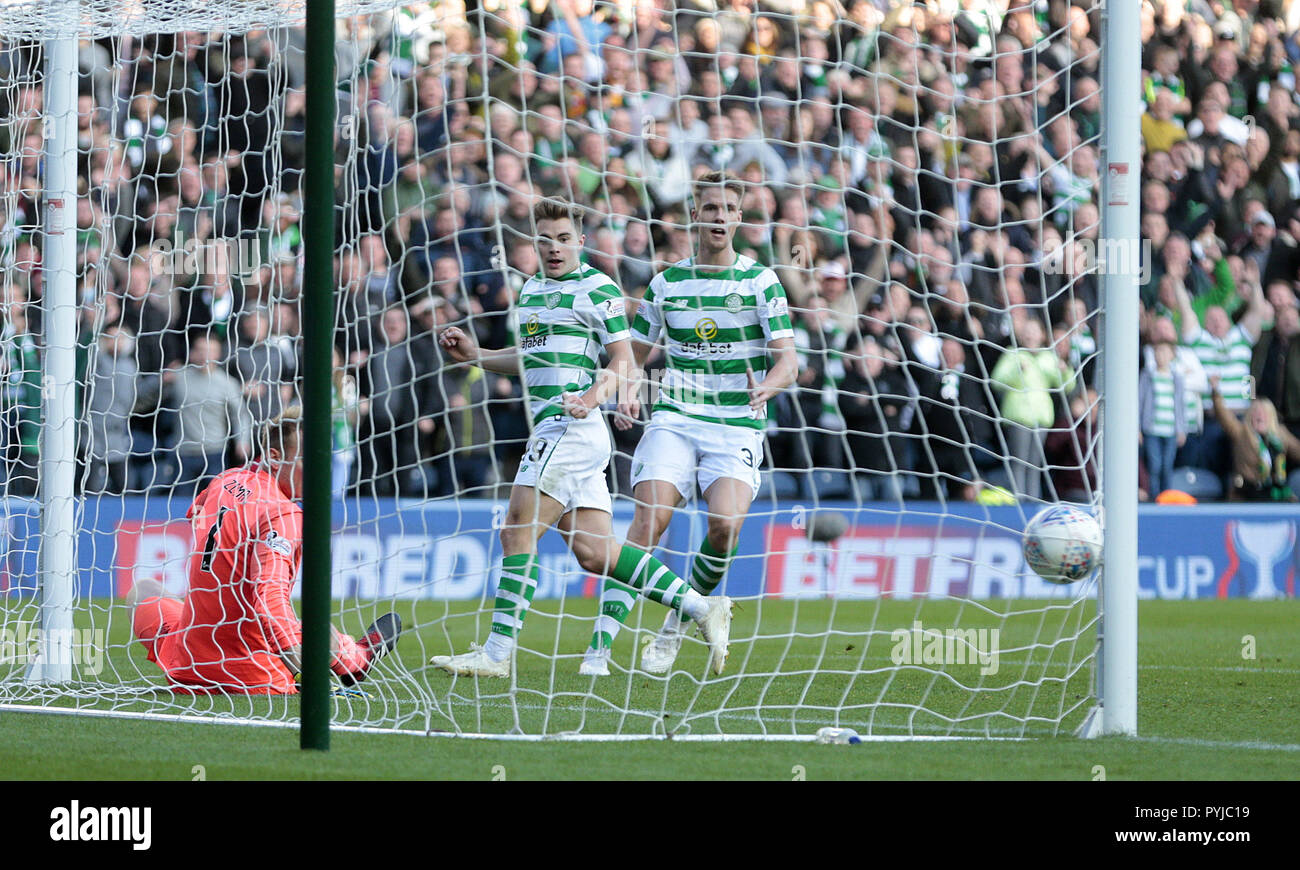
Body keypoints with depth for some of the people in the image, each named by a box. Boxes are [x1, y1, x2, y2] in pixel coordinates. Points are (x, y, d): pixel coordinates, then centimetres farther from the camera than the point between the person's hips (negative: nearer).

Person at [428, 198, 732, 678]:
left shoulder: (596, 288, -5)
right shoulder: (532, 289, 21)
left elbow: (623, 360, -9)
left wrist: (593, 396, -25)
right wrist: (473, 354, 21)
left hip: (572, 427, -9)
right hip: (551, 430, 9)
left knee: (518, 532, -11)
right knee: (595, 552, 5)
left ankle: (497, 653, -10)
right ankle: (700, 607, 10)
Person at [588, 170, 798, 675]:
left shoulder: (760, 281, 2)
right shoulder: (667, 283, 10)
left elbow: (788, 360, -4)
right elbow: (633, 355, 17)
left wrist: (768, 385, -27)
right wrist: (627, 396, -4)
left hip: (738, 425, -1)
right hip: (674, 419, 1)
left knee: (726, 524, -23)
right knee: (649, 519, -18)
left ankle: (676, 628, 0)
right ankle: (601, 643, -18)